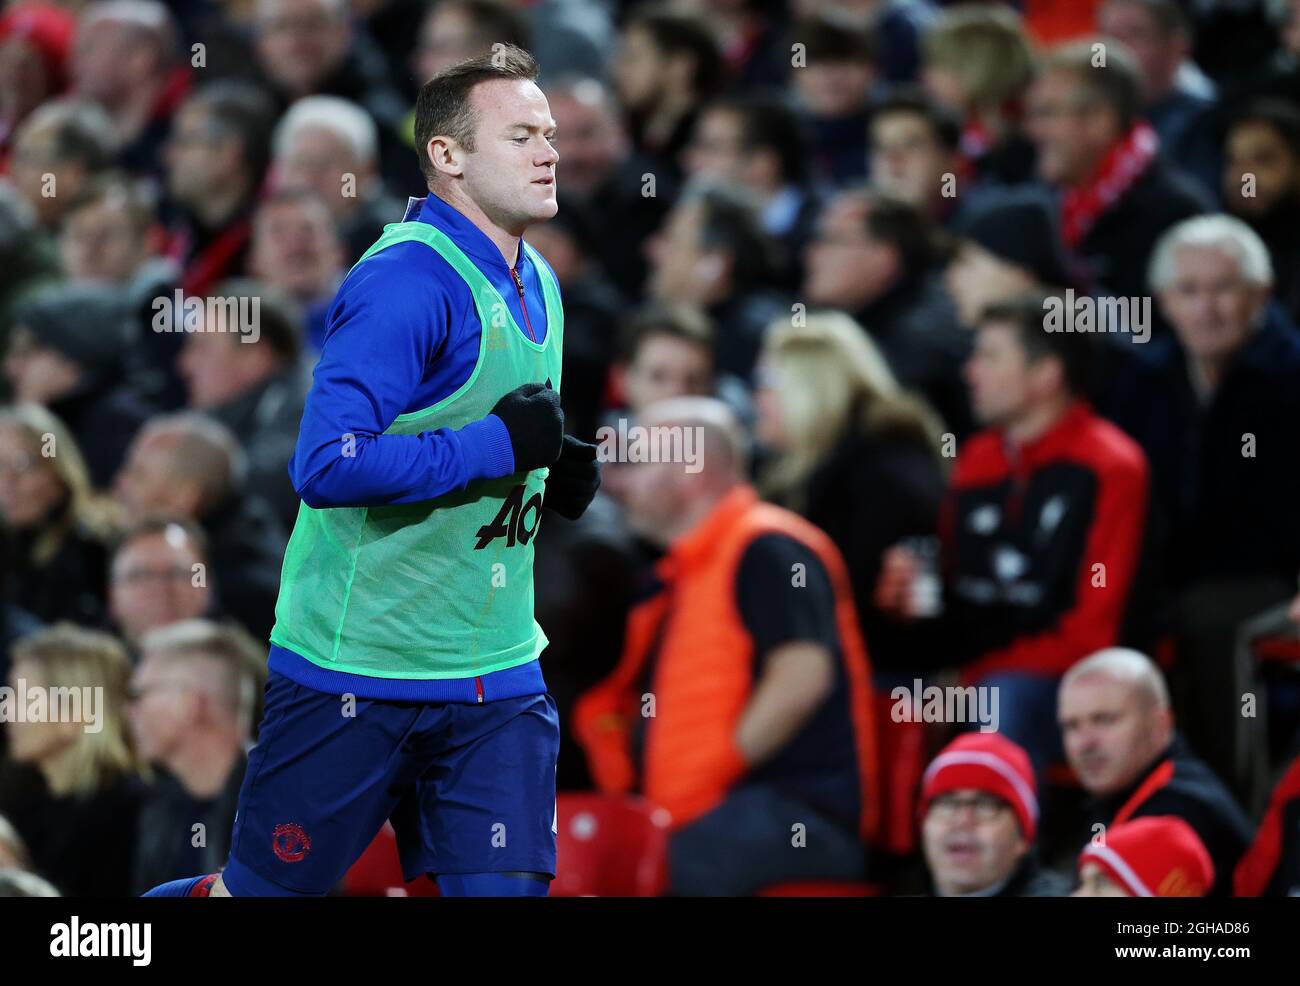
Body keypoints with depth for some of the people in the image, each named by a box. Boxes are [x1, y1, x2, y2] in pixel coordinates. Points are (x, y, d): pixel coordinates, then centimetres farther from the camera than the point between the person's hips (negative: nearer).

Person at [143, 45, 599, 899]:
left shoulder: (535, 285, 11)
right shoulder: (407, 282, -18)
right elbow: (327, 466, -27)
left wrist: (556, 476, 6)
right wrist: (501, 445, -24)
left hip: (497, 680, 7)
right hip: (354, 669, -7)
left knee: (508, 887, -3)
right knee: (259, 893, 3)